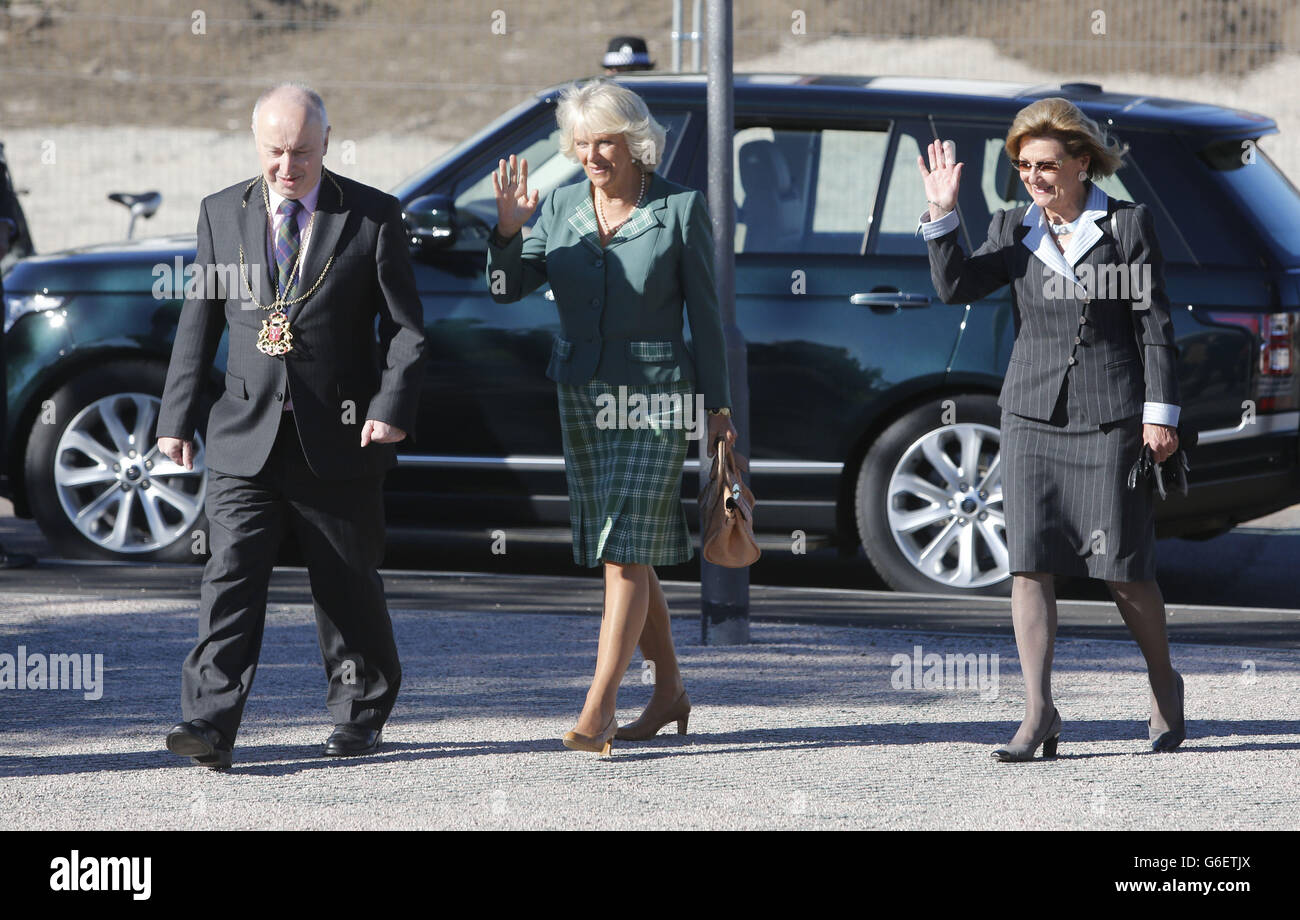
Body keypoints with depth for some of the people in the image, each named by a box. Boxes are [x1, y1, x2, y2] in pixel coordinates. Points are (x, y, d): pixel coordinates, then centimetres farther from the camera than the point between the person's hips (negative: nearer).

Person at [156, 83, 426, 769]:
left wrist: (392, 406, -14)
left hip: (339, 439, -1)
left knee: (349, 586, 9)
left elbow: (406, 326, -1)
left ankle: (359, 715, 26)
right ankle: (209, 725, -16)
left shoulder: (372, 217, -1)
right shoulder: (222, 214, 7)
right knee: (231, 578, -10)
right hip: (247, 435, 1)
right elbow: (198, 323, 11)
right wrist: (177, 416, 6)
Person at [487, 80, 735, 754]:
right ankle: (669, 690, 25)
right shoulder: (563, 207, 6)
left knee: (625, 551, -11)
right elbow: (506, 288, 2)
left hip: (654, 394, -5)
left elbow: (704, 315, -2)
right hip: (581, 393, 5)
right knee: (626, 553, 11)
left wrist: (717, 406, -2)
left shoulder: (679, 210, -5)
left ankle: (597, 710, -16)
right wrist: (509, 228, -16)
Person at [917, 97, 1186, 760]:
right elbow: (955, 287, -2)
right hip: (1033, 415, 3)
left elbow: (1155, 326, 0)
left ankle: (1165, 686, 23)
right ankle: (1038, 714, -5)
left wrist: (1160, 413, -5)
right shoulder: (1013, 231, 9)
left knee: (1122, 568, 0)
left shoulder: (1128, 226, 1)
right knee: (1029, 564, -6)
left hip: (1111, 416, -3)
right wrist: (942, 215, -13)